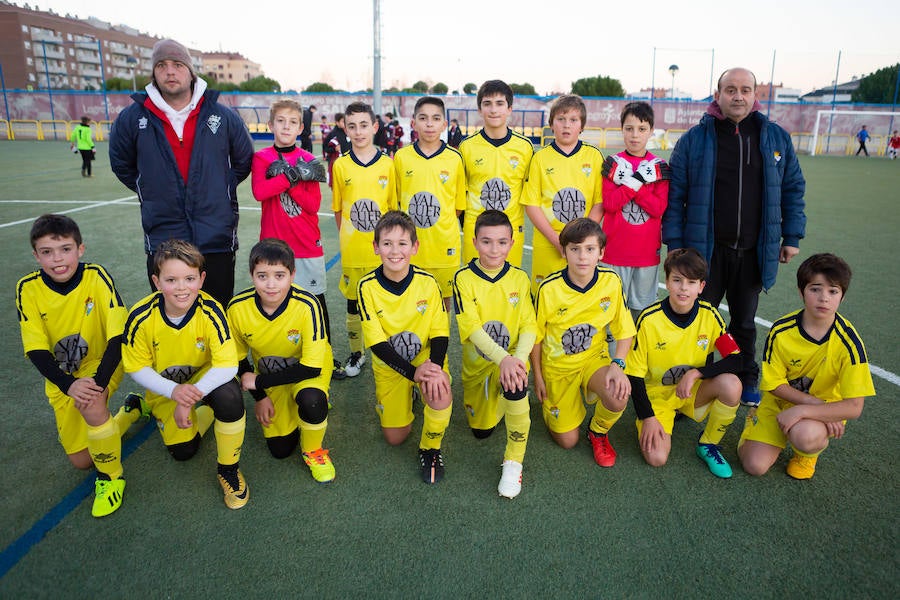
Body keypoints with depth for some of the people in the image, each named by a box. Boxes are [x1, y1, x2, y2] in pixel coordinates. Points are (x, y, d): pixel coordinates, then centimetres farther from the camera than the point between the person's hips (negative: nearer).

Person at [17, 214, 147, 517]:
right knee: (80, 461, 6)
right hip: (61, 377, 4)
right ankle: (131, 409, 32)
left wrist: (98, 381, -31)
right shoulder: (28, 289, -13)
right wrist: (69, 385, -26)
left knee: (91, 406, -37)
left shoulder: (96, 276, -20)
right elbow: (37, 350, -12)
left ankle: (111, 477, -12)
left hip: (103, 364, -3)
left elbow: (118, 335, -21)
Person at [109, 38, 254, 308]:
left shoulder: (223, 116, 1)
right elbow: (122, 164, 18)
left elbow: (244, 160, 16)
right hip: (161, 240, 1)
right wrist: (150, 192, 11)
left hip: (217, 241, 0)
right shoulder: (132, 119, 2)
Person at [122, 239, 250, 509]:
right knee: (183, 451, -3)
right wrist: (174, 391, -29)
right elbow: (137, 368, -13)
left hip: (206, 377, -2)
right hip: (165, 388, 2)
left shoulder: (210, 310, -29)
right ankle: (204, 413, 31)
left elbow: (227, 365, -29)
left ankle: (229, 469, -12)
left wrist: (190, 399, -35)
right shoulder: (141, 317, -24)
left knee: (229, 395, -36)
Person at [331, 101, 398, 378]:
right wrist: (346, 238, 3)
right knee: (353, 303, 12)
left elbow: (395, 207, 3)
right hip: (352, 251, 1)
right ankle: (356, 354, 30)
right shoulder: (340, 165, 1)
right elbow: (338, 209, 7)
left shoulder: (388, 164, -1)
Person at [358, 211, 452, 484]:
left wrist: (434, 367, -30)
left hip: (427, 358, -1)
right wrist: (412, 371, -28)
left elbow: (440, 333, -11)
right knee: (394, 437, 5)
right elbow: (376, 341, -17)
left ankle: (430, 449, -3)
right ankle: (407, 396, 37)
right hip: (389, 365, 1)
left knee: (441, 397, -33)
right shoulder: (368, 286, -17)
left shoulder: (427, 282, -15)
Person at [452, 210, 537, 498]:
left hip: (512, 358, -1)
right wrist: (503, 358, -35)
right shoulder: (464, 279, -11)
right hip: (477, 363, 1)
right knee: (481, 430, 10)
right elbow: (472, 327, -20)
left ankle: (513, 462, -18)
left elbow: (529, 325, -11)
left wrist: (517, 358, -30)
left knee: (515, 386, -36)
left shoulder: (519, 278, -5)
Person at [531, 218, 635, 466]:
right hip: (557, 364, -1)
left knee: (619, 395, -31)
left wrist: (617, 364, -21)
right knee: (567, 440, 3)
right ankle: (549, 402, 37)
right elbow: (536, 336, -6)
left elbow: (624, 331, -4)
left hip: (594, 358, 1)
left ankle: (598, 432, 5)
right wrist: (538, 378, -1)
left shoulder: (611, 282, -15)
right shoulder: (549, 289, -20)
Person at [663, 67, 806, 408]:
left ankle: (747, 380, 37)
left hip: (754, 252, 3)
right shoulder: (695, 139, -5)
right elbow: (675, 194, -5)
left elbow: (793, 189, 10)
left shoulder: (777, 138, 4)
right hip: (705, 250, -2)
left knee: (745, 321, 19)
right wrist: (674, 242, -8)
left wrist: (792, 237, 7)